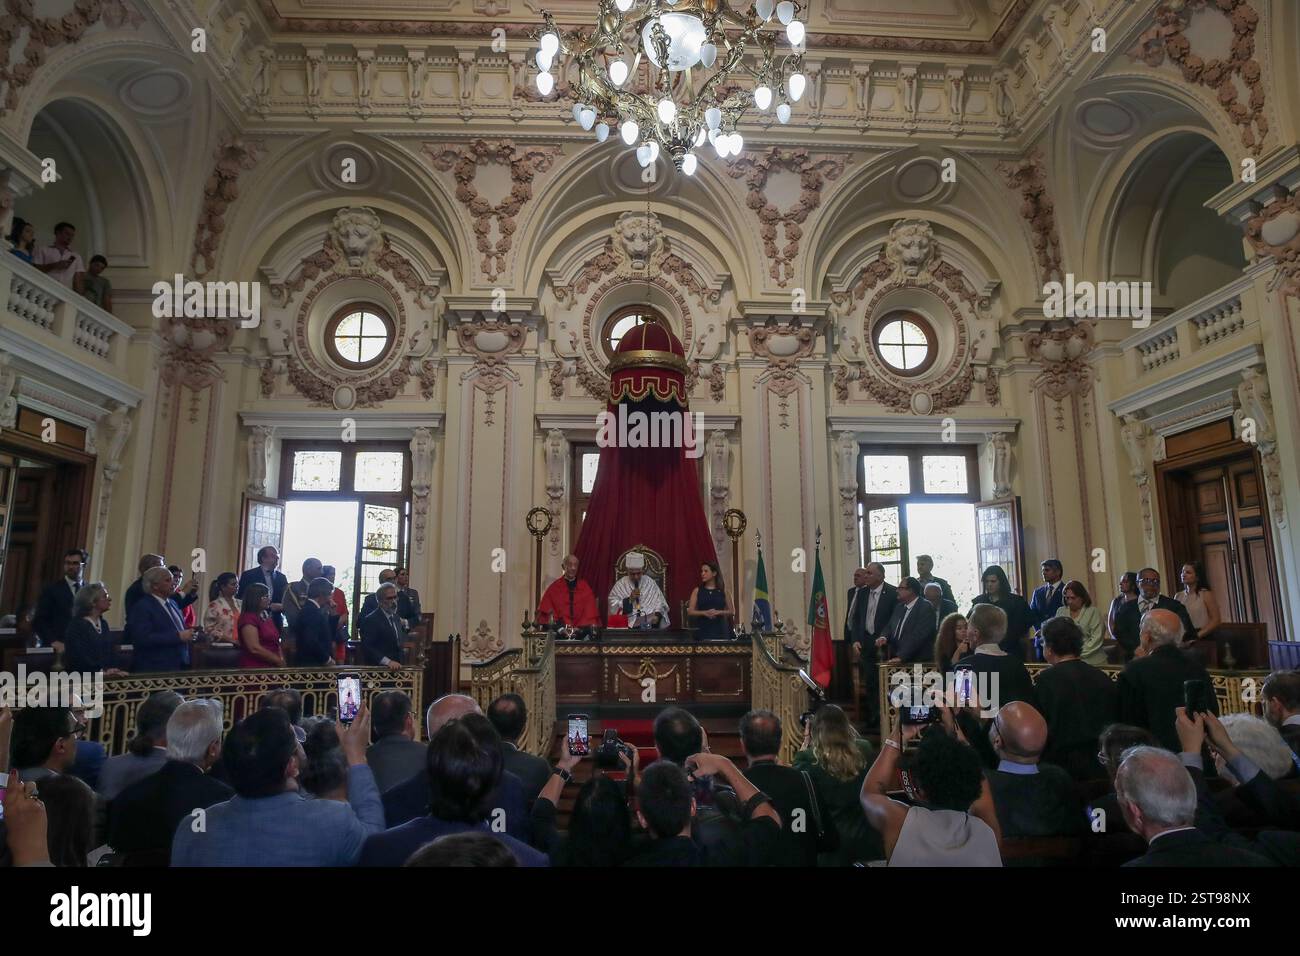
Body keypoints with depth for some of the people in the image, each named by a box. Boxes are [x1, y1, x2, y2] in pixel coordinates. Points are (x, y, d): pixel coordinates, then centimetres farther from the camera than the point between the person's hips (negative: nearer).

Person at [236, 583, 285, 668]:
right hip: (255, 667, -8)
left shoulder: (267, 617, 18)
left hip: (271, 666, 8)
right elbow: (255, 649, -16)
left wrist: (282, 660, 1)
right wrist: (278, 660, -10)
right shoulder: (248, 618, -8)